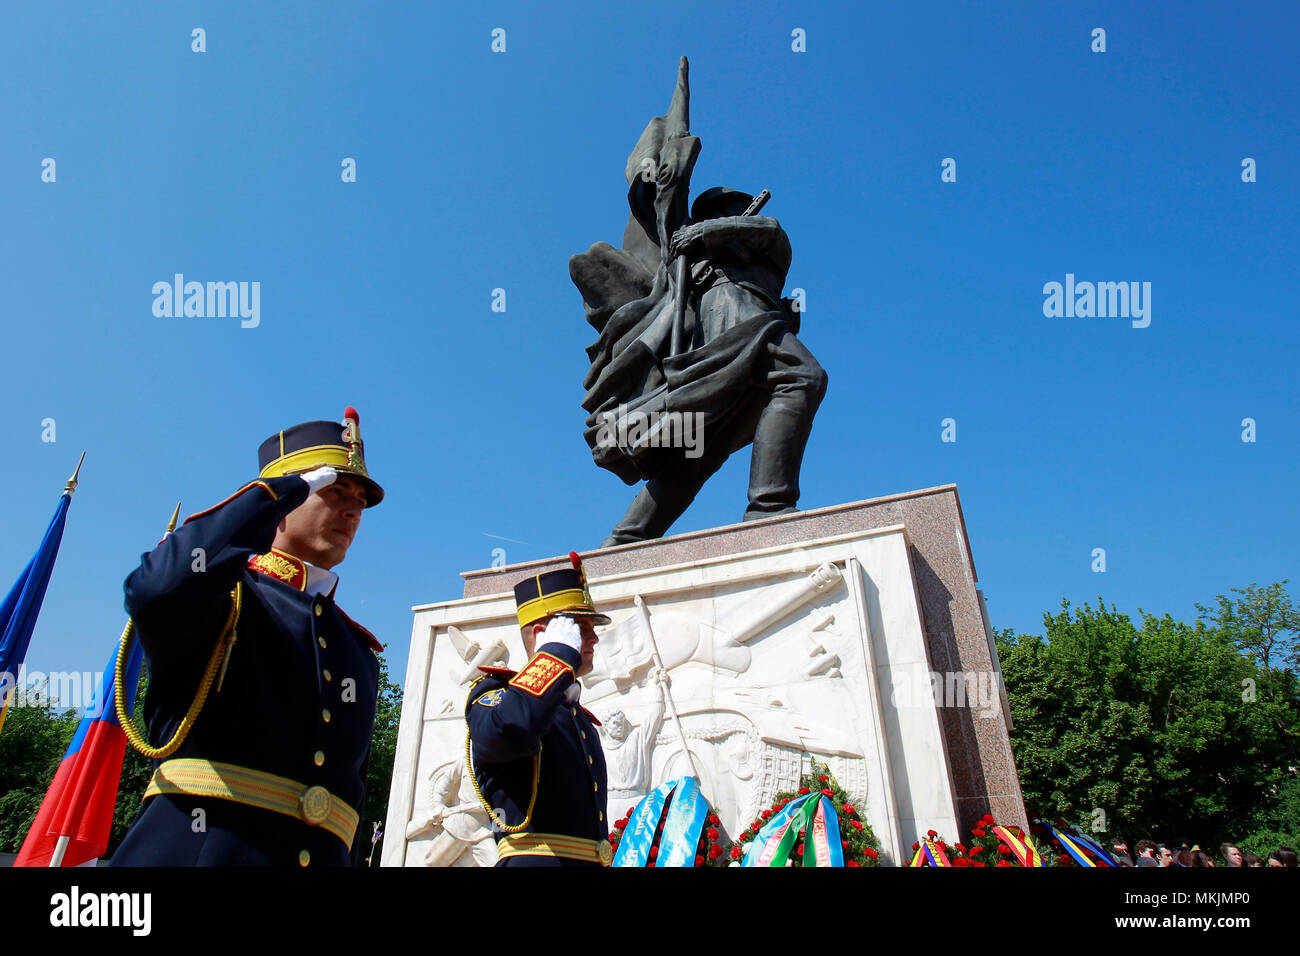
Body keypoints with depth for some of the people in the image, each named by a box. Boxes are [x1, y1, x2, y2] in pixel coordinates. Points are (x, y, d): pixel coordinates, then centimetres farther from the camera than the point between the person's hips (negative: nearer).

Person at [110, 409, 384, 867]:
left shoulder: (361, 653, 17)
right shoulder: (228, 593, 2)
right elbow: (154, 592, -23)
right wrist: (284, 487, -12)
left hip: (323, 855, 5)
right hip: (190, 848, -5)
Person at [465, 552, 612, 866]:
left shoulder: (584, 721, 20)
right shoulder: (495, 693, -4)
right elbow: (507, 731, -29)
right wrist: (560, 649, -17)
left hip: (594, 860, 6)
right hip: (537, 858, -6)